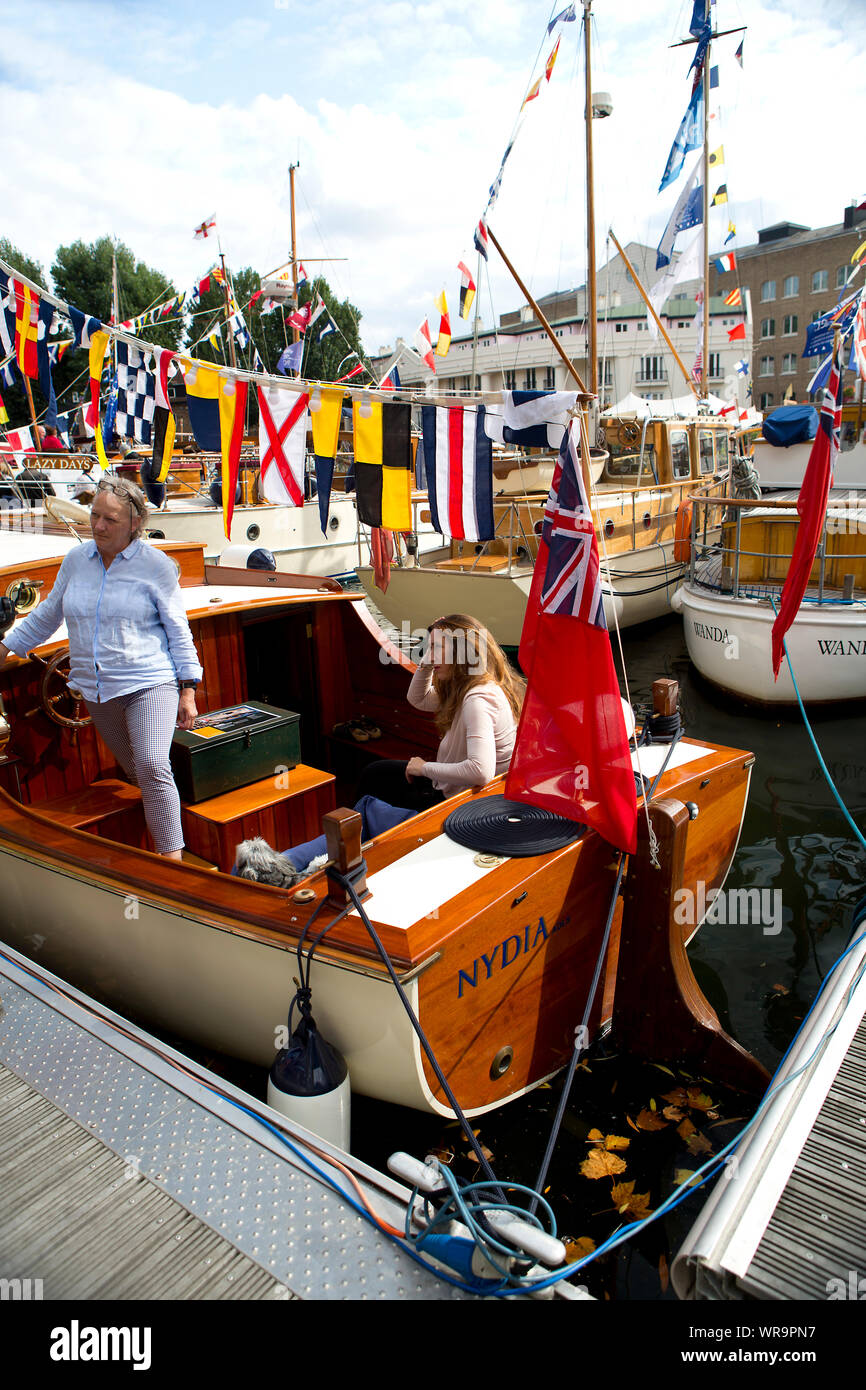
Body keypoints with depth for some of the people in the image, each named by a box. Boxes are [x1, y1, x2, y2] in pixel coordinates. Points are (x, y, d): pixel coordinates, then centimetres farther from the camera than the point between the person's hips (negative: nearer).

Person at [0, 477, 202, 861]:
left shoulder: (156, 565, -4)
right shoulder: (76, 560, 8)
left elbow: (178, 630, -2)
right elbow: (48, 614, 22)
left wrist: (187, 691, -6)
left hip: (150, 684, -5)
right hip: (96, 690, 5)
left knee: (152, 766, -19)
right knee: (136, 772, 12)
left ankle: (172, 860, -17)